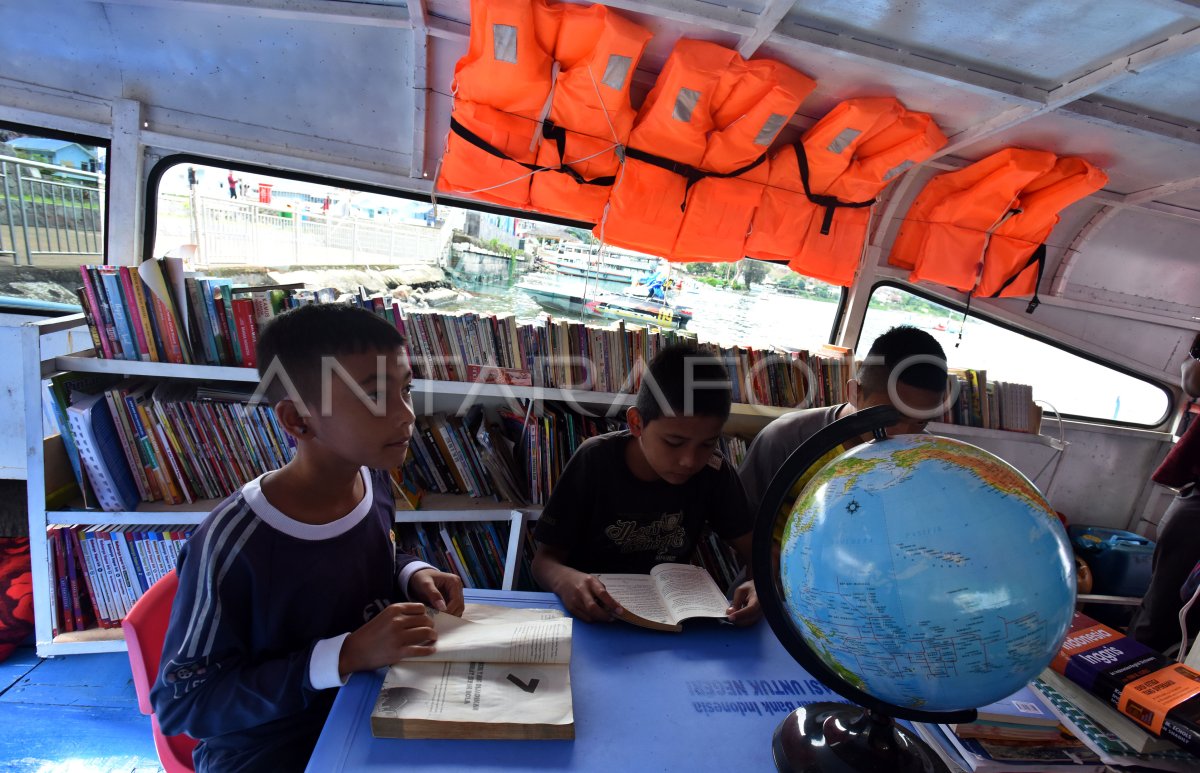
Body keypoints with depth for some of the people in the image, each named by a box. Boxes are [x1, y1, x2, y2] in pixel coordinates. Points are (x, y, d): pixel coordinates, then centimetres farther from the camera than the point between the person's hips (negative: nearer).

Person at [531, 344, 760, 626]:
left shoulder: (714, 472, -9)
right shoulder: (596, 461, -15)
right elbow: (545, 559, -11)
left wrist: (761, 583, -28)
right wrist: (566, 580, -33)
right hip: (591, 618, -1)